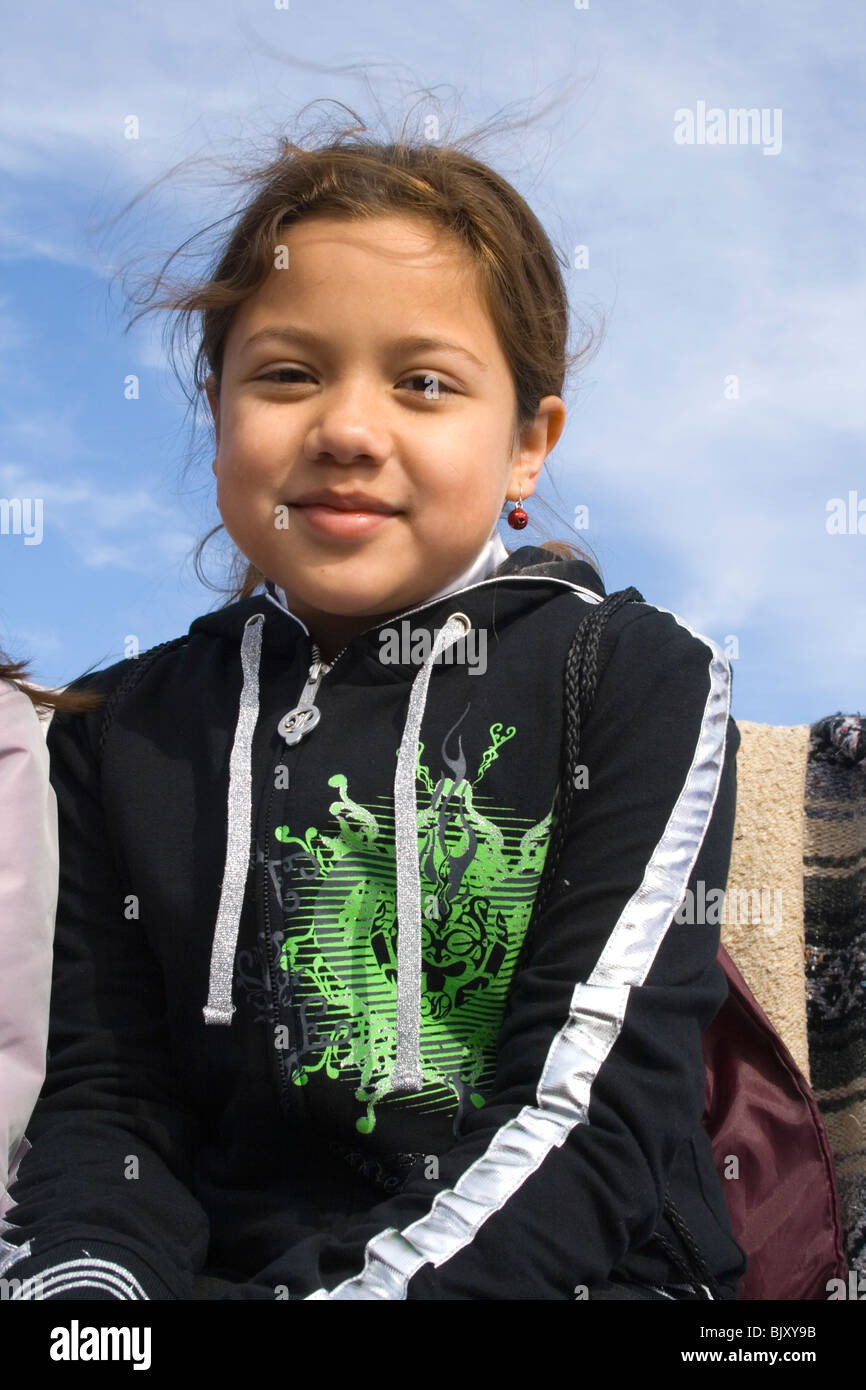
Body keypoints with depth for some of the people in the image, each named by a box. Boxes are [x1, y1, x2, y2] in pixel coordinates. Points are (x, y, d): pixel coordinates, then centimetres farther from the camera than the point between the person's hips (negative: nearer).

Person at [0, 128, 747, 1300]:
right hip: (229, 1268, 3)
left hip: (571, 1269, -2)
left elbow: (592, 1125, -10)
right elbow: (105, 1104, 5)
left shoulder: (640, 683, -2)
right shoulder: (125, 730, 8)